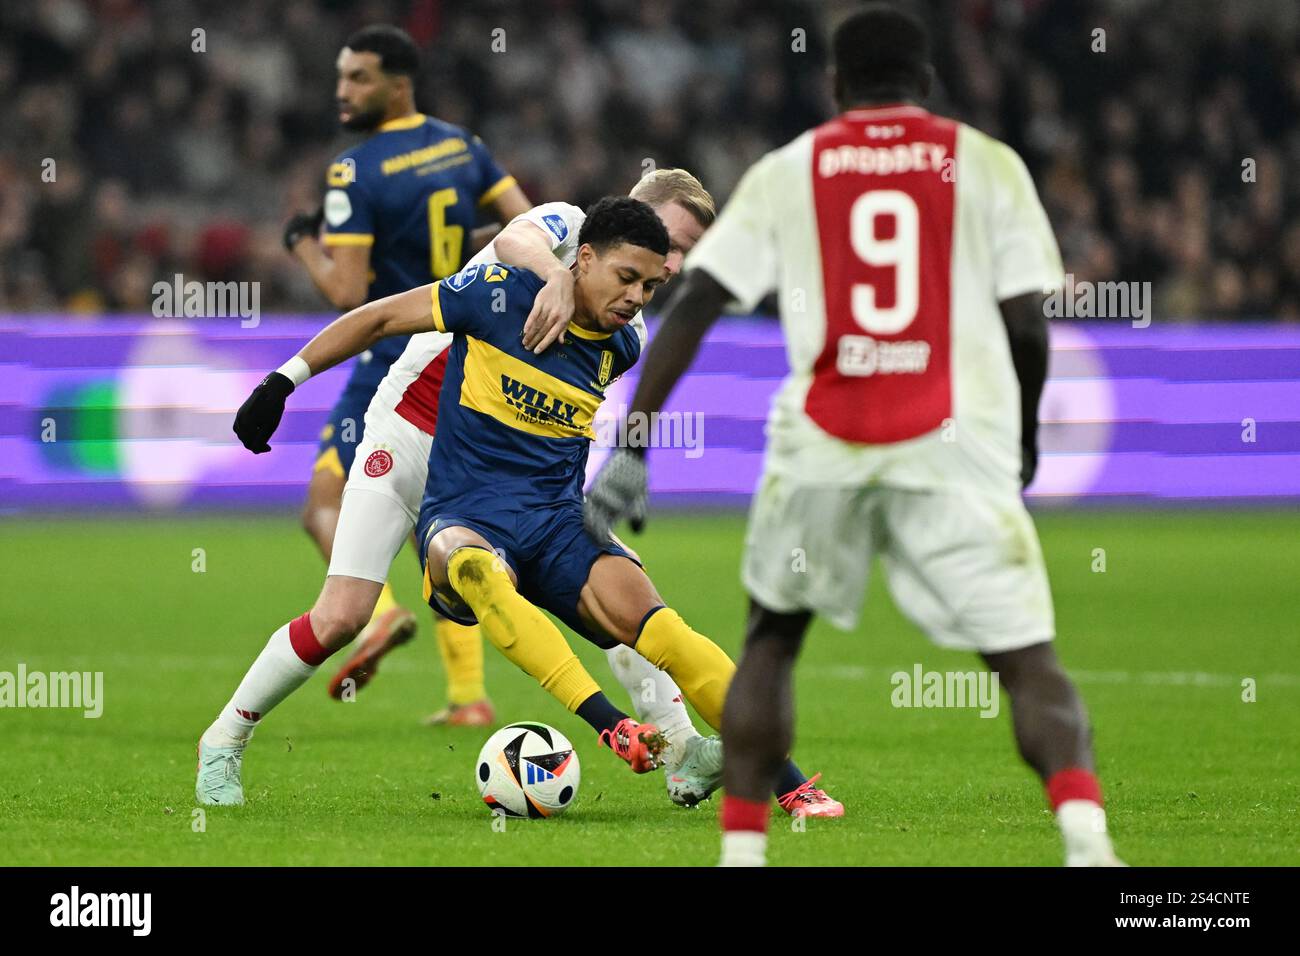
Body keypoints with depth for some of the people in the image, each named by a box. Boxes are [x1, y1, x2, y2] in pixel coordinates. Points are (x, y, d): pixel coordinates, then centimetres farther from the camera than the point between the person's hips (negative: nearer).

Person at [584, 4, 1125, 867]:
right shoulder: (987, 165, 8)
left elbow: (694, 306, 3)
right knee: (1027, 661, -1)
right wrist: (1026, 433, 21)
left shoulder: (786, 173, 11)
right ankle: (1087, 842, -25)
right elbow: (1027, 322, 3)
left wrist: (632, 446, 3)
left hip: (821, 447, 1)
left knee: (771, 640, 23)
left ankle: (742, 851, 18)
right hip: (952, 441, -1)